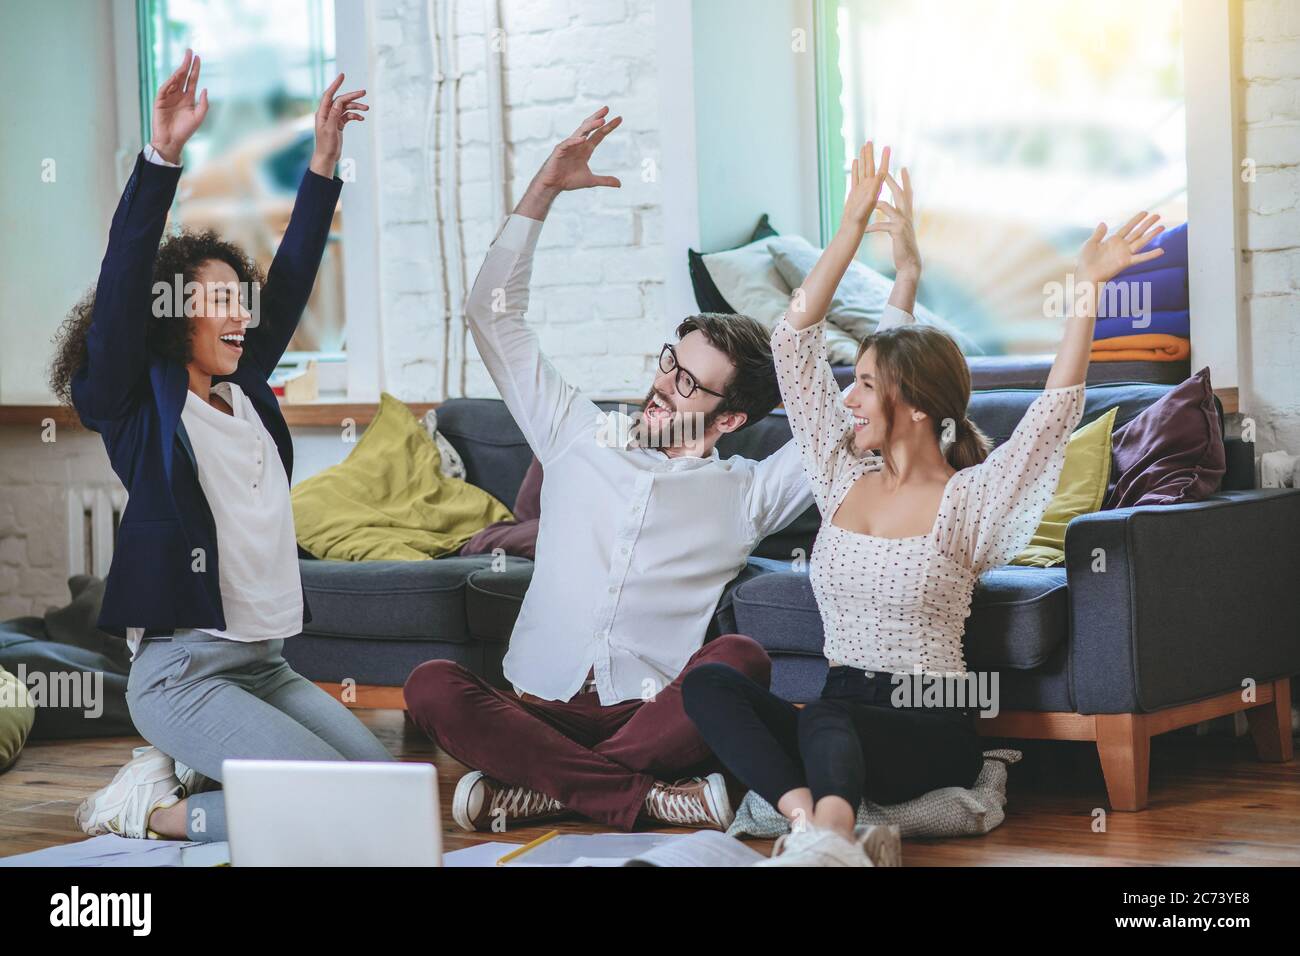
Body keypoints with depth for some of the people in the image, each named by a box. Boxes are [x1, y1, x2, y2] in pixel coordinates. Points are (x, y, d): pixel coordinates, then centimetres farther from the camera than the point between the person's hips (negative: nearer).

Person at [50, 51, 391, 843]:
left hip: (266, 662, 8)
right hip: (182, 671, -8)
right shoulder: (139, 407, -5)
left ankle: (188, 776, 11)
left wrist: (325, 159, 15)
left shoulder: (245, 394, 13)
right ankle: (153, 805, -2)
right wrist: (163, 155, -29)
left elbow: (294, 279, 18)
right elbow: (123, 280, -19)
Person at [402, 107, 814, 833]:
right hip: (539, 709, 2)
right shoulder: (580, 438, 19)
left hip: (650, 717, -1)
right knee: (432, 685, -31)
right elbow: (494, 317, 19)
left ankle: (549, 788, -32)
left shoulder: (747, 492, 12)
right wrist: (543, 191, 13)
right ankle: (652, 797, -35)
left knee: (740, 659, -34)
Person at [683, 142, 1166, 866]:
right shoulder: (844, 476, 12)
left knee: (828, 723, -39)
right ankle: (818, 830, -45)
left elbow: (1058, 406, -16)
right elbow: (794, 341, 10)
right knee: (710, 682, -24)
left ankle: (826, 839, -70)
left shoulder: (966, 503, -2)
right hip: (839, 711, 5)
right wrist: (855, 226, 8)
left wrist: (1088, 288, -23)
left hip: (929, 732, -5)